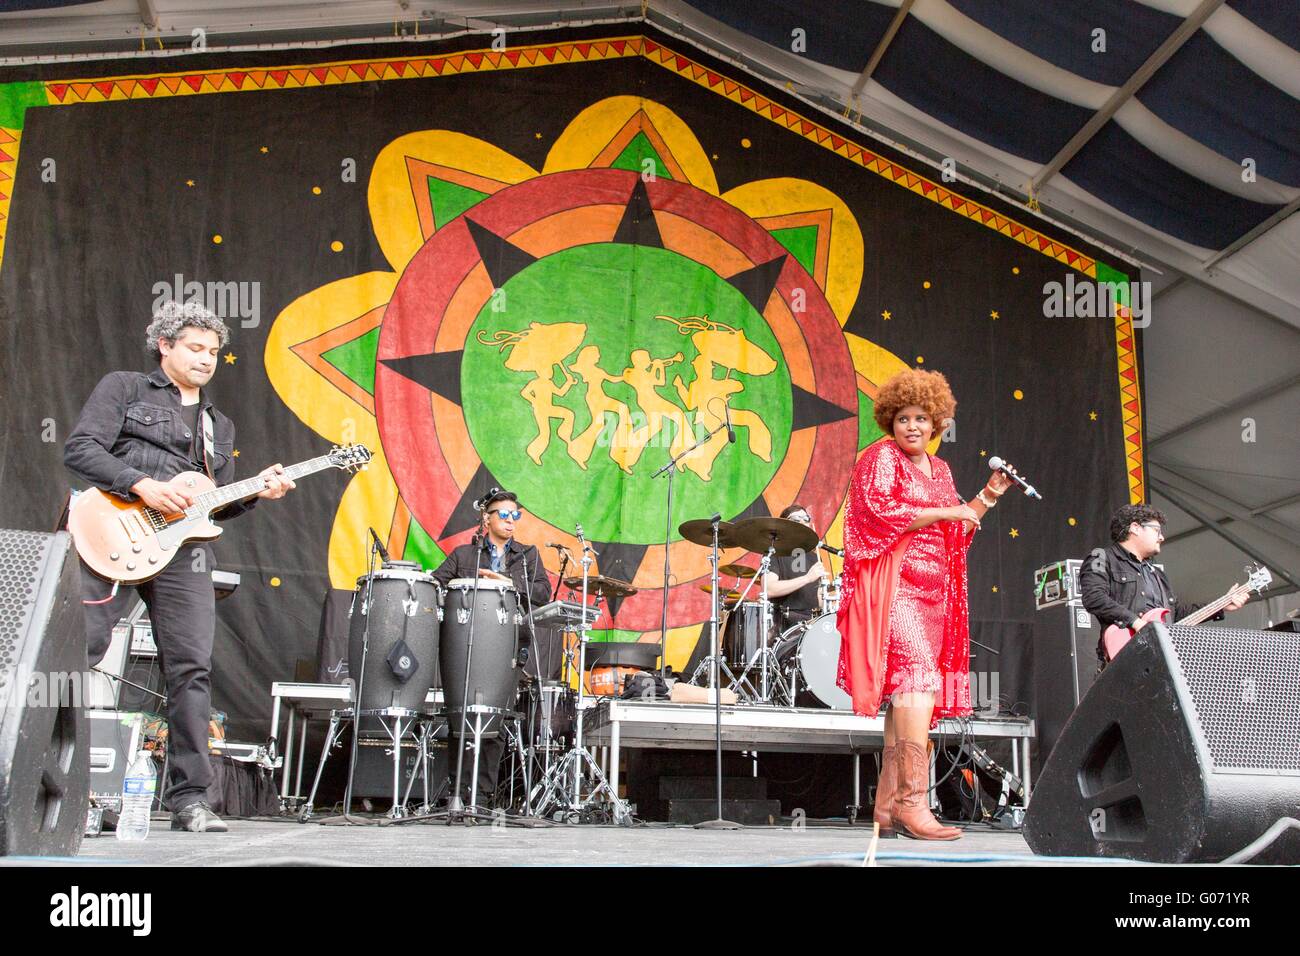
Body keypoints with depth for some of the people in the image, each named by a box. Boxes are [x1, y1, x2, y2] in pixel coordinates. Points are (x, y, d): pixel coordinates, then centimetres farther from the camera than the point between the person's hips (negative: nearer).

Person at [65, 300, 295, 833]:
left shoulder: (218, 425, 26)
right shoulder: (123, 389, 10)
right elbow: (78, 449, -3)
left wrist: (257, 491, 4)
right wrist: (143, 486, -14)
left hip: (181, 550, 4)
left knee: (191, 670, -3)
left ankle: (189, 799, 2)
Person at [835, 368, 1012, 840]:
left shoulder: (939, 470, 23)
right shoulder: (881, 457, 2)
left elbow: (956, 534, 26)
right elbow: (878, 510, -13)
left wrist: (986, 497, 14)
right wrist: (945, 512, -7)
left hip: (932, 594, 7)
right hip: (894, 585, -7)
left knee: (907, 693, 2)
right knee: (919, 677, -22)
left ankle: (888, 806, 4)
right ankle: (912, 801, -26)